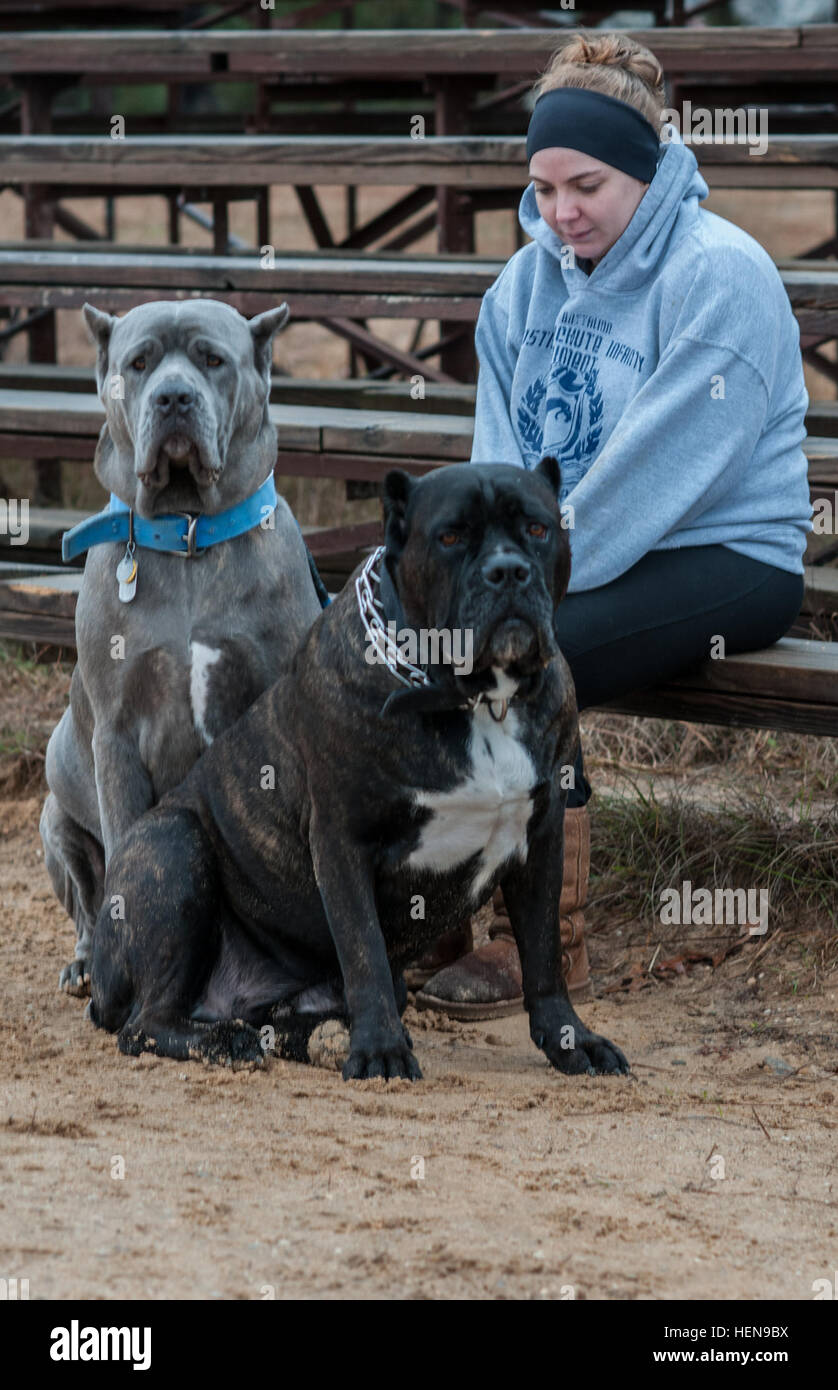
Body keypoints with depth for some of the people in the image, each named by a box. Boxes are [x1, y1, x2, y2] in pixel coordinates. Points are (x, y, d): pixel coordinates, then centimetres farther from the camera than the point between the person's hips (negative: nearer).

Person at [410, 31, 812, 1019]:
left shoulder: (721, 275, -13)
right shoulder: (529, 280, 10)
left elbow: (659, 466, -19)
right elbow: (502, 451, 10)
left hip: (723, 555, -7)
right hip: (561, 549, 7)